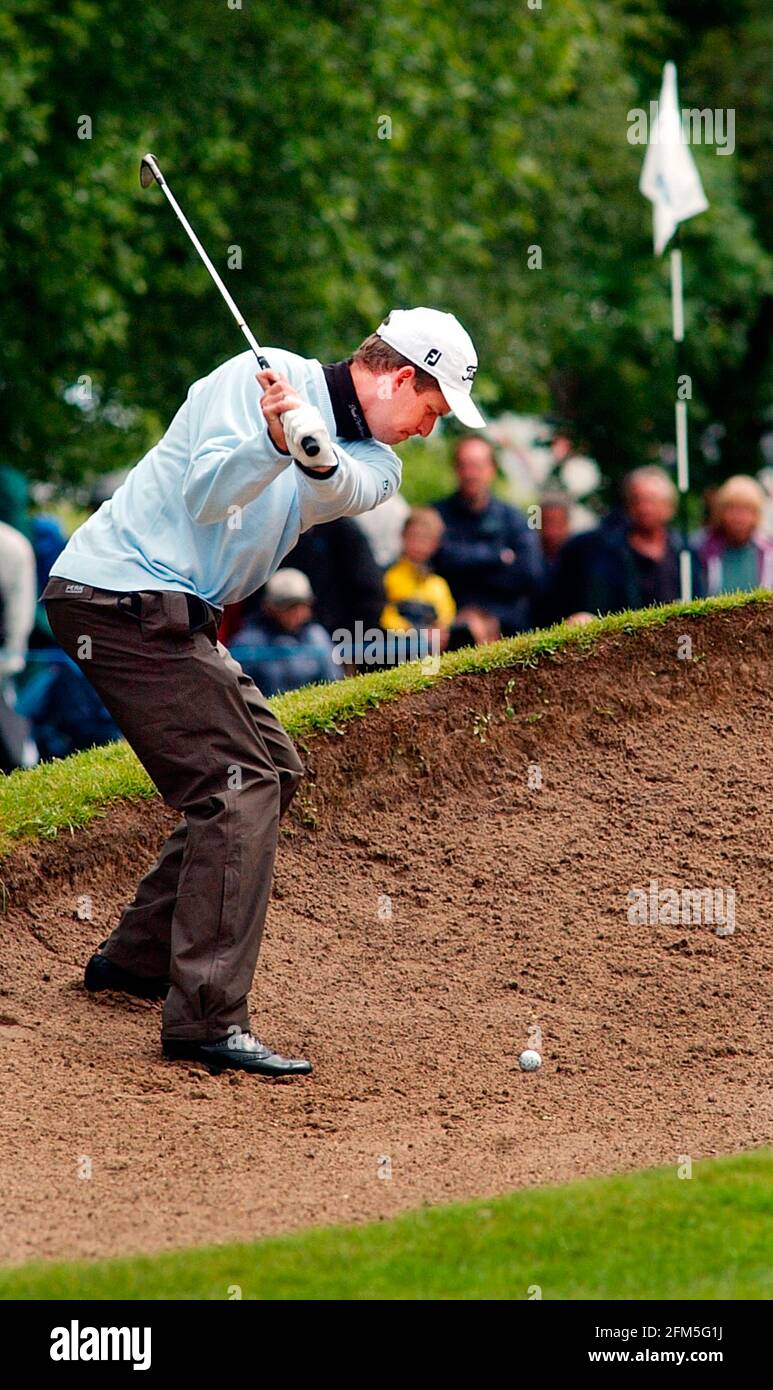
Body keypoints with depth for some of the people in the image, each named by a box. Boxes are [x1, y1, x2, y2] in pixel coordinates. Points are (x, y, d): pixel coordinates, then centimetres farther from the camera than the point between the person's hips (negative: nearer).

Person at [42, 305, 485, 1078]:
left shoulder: (374, 462, 11)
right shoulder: (262, 379, -10)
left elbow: (347, 486, -14)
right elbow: (206, 494, -22)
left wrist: (316, 454, -35)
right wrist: (274, 443, -39)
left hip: (176, 615, 10)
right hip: (118, 599, -10)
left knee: (272, 769, 19)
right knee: (238, 788, -16)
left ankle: (136, 958, 28)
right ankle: (206, 1021, -19)